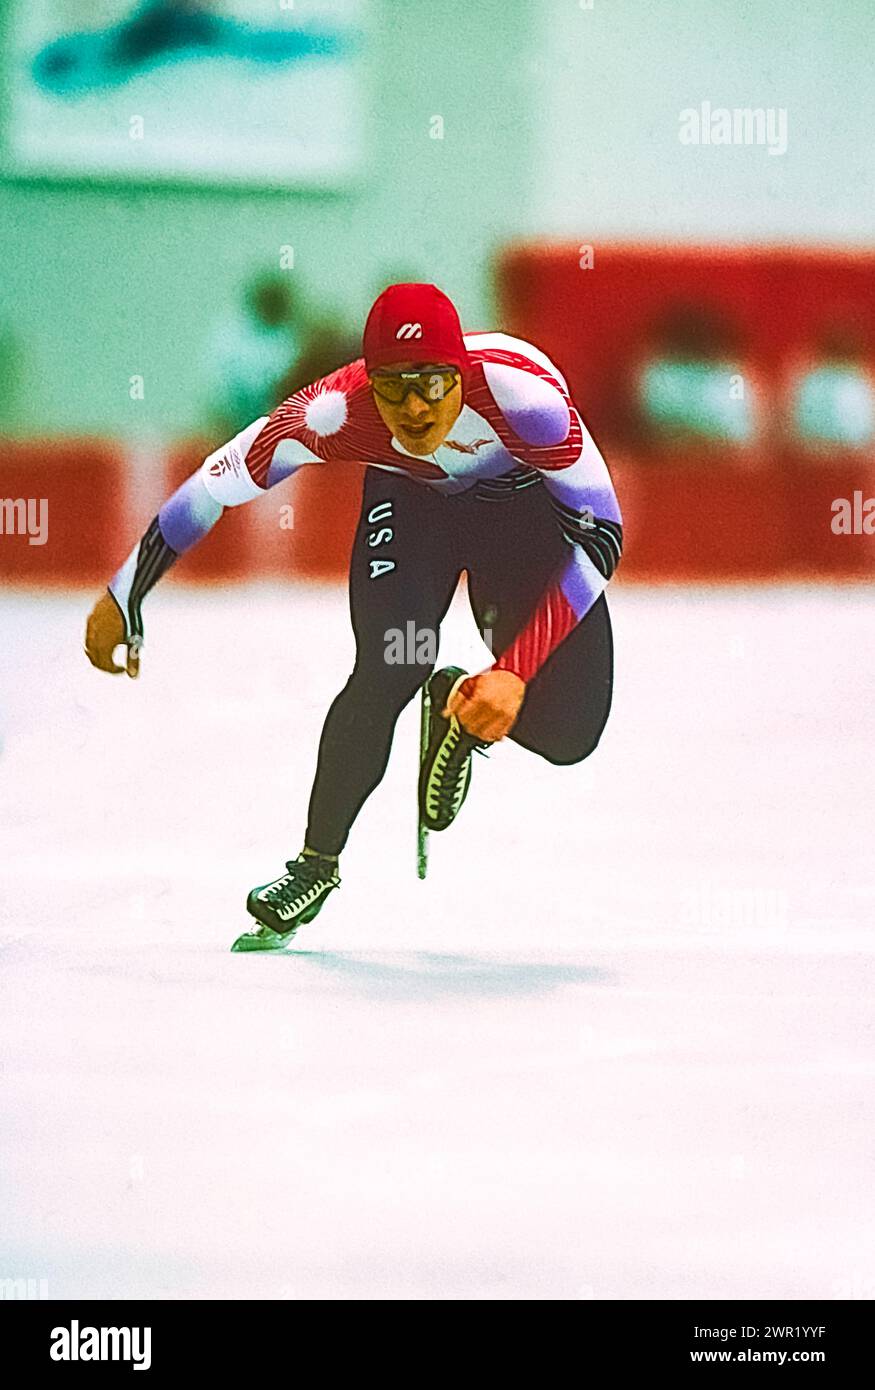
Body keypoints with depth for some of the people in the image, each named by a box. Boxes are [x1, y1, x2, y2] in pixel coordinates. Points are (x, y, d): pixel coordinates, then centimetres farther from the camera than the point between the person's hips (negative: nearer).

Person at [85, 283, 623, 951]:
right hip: (410, 496, 1)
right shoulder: (334, 413, -34)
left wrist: (516, 672, -41)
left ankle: (460, 707, 19)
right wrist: (123, 599, -10)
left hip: (528, 500, -1)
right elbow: (213, 486, -19)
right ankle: (317, 862, 0)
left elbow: (603, 533, -34)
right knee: (387, 673, -22)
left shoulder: (525, 394, -41)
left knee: (566, 731, -15)